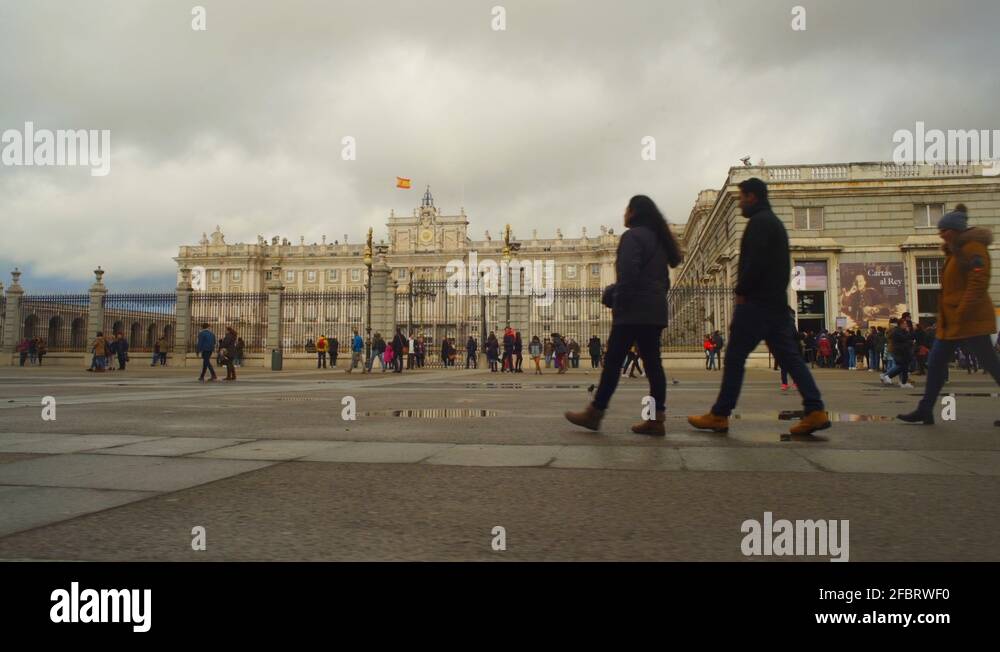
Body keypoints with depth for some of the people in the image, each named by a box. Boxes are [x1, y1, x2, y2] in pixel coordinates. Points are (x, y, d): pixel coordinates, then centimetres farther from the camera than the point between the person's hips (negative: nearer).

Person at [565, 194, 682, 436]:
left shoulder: (632, 235, -7)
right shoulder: (658, 238, 20)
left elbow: (628, 274, -18)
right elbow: (664, 279, 20)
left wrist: (612, 296, -6)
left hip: (634, 311, -9)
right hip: (654, 311, 9)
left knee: (613, 361, -5)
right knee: (652, 362, 3)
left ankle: (594, 413, 0)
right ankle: (656, 419, -1)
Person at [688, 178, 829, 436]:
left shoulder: (759, 222, -8)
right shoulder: (775, 223, 23)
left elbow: (754, 262, -20)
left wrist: (741, 292, -10)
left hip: (757, 302, -9)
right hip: (777, 303, 10)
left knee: (734, 357, -4)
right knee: (789, 357, 4)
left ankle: (719, 415, 0)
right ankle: (815, 410, -4)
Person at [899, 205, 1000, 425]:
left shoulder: (974, 249, -10)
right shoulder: (955, 252, 18)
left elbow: (978, 284, -20)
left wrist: (961, 314, -24)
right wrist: (942, 319, 19)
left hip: (969, 321, -10)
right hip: (949, 321, 10)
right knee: (935, 363, 7)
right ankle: (925, 411, 10)